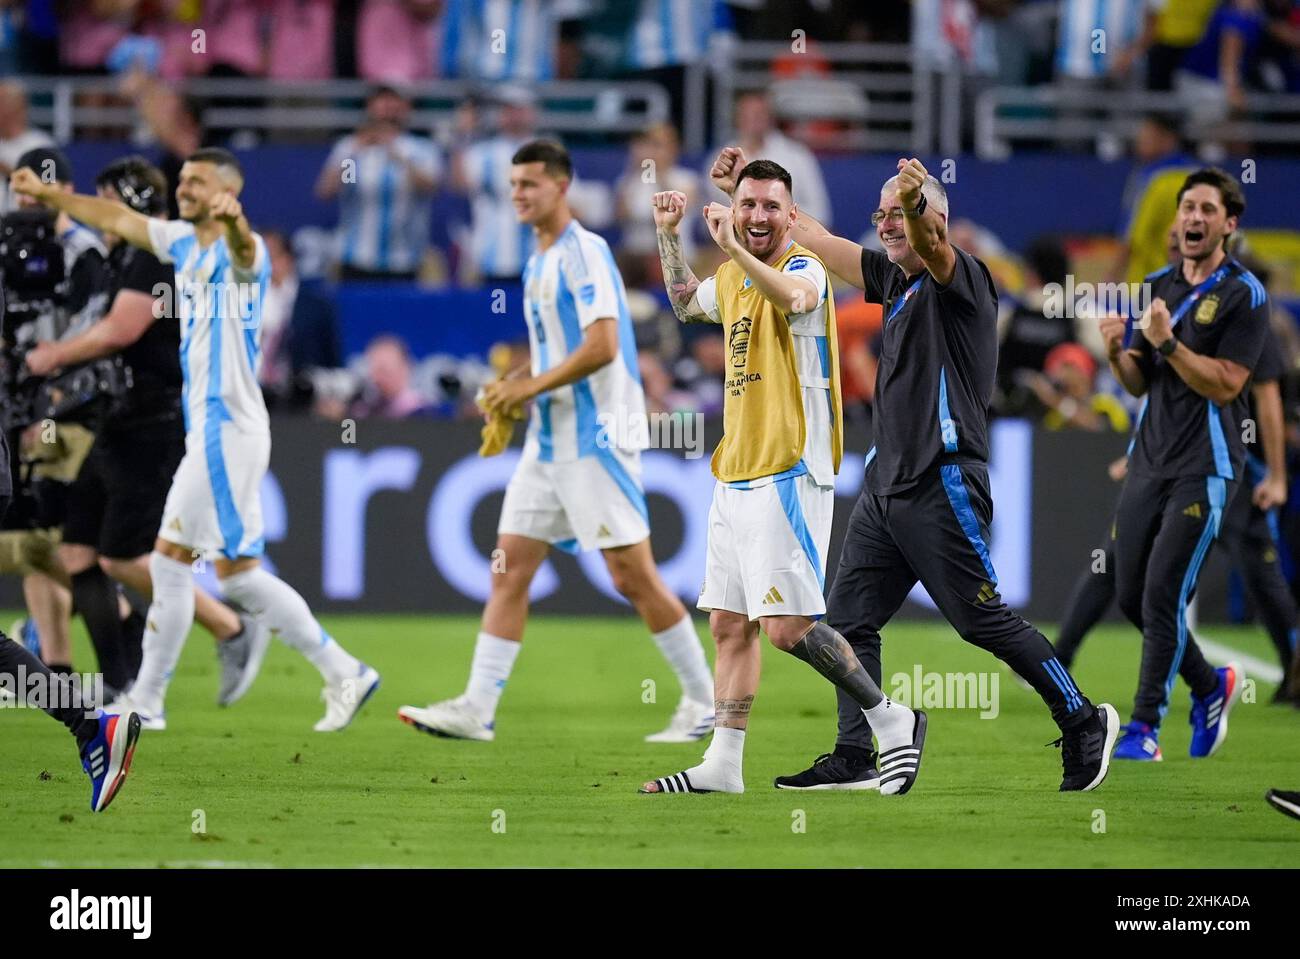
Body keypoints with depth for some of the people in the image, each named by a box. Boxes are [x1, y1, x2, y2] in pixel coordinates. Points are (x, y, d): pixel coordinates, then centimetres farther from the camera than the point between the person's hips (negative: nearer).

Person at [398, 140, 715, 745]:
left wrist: (531, 386, -17)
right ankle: (477, 709, -1)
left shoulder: (583, 253, -12)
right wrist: (514, 393, 9)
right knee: (509, 570, 2)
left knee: (632, 575, -6)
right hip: (549, 439, 9)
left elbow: (602, 346, -21)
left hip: (596, 438, -9)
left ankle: (703, 699, 5)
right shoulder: (538, 264, 16)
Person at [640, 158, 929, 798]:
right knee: (730, 625, 9)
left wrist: (734, 247, -41)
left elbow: (793, 297, -35)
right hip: (735, 476, 9)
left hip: (789, 475, -9)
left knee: (787, 625, -14)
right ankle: (723, 765, 14)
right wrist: (669, 235, 29)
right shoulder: (732, 277, 16)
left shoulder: (805, 266, -10)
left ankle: (890, 722, -1)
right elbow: (686, 304, 39)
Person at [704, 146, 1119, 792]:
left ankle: (1083, 721, 8)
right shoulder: (896, 280, 16)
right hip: (886, 484, 9)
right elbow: (815, 239, 25)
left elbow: (931, 245, -32)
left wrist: (915, 205, -53)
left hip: (941, 485, -9)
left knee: (982, 620, -5)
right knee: (849, 618, 4)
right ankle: (855, 758, 6)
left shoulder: (960, 278, -8)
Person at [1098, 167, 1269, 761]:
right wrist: (1118, 353, -6)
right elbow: (1140, 384, 15)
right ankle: (1210, 686, 28)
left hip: (1204, 468, -7)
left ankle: (1145, 727, -4)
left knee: (1162, 597, -11)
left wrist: (1167, 343, -22)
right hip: (1149, 461, 7)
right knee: (1132, 597, 8)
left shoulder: (1244, 295, -7)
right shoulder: (1158, 287, 13)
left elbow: (1225, 384, -14)